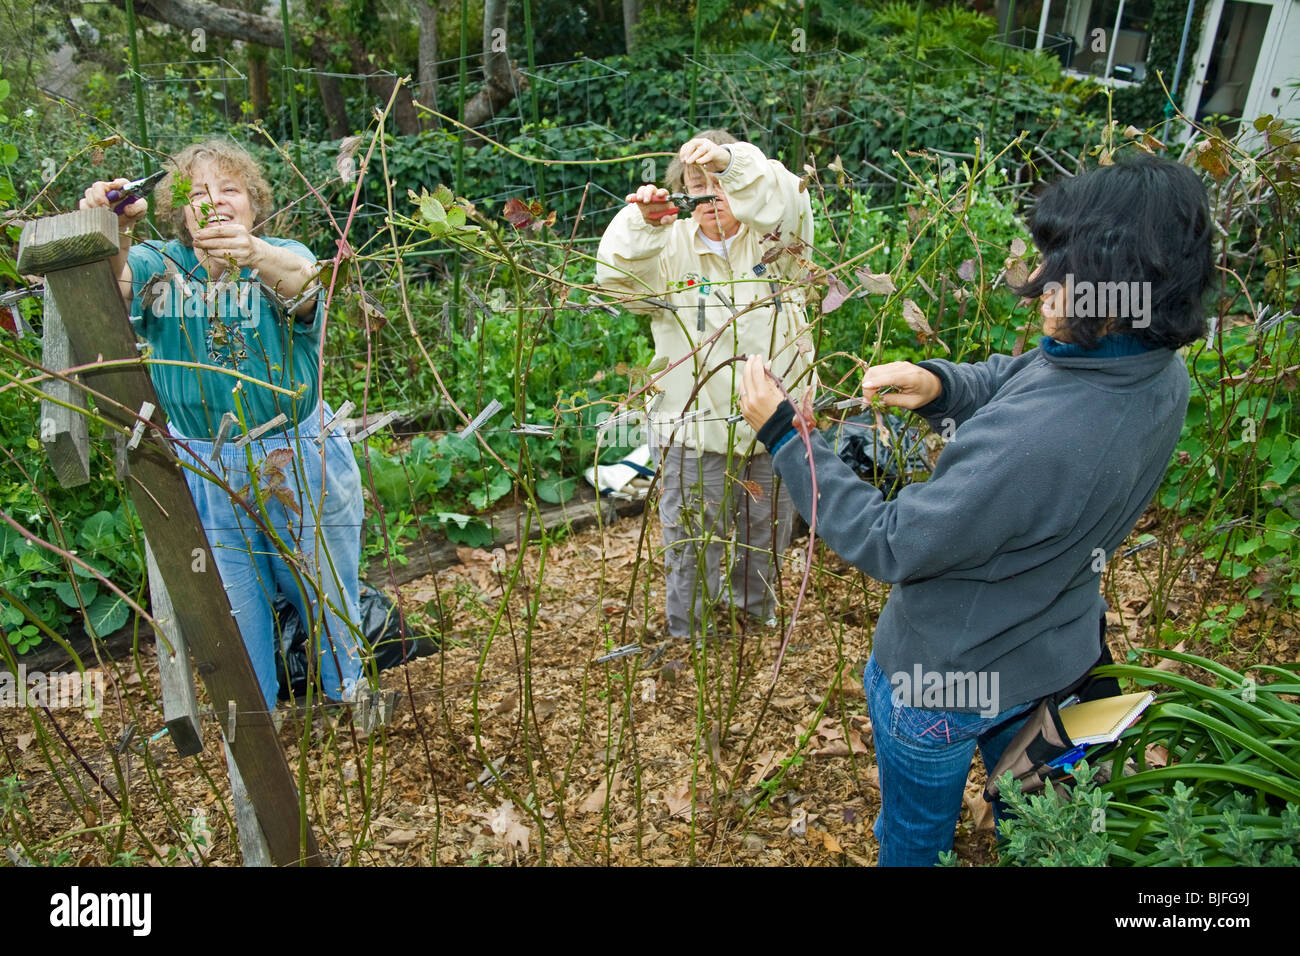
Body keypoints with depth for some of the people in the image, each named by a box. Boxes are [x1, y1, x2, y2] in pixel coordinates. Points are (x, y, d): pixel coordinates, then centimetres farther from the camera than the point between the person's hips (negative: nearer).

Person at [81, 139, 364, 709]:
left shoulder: (282, 257, -6)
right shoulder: (160, 266, -1)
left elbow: (303, 280, -30)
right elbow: (116, 283, -24)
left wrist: (253, 253, -52)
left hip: (302, 467, -1)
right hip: (202, 477, 2)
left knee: (332, 607, 14)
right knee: (231, 623, 16)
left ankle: (353, 706, 42)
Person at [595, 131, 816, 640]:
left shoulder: (772, 238, 1)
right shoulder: (672, 246, 2)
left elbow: (786, 201, -22)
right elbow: (617, 277, -14)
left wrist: (732, 159, -38)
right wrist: (642, 222, -32)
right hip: (694, 427, -1)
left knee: (766, 540, 21)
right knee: (692, 545, 8)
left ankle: (758, 616, 48)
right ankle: (686, 639, 30)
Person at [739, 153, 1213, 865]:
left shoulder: (1028, 443, -43)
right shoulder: (1159, 371, -14)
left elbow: (890, 545, -30)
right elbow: (1011, 379, 3)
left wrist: (782, 434, -28)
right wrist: (939, 384, -17)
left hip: (945, 679, -8)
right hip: (1057, 655, 8)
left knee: (915, 838, 25)